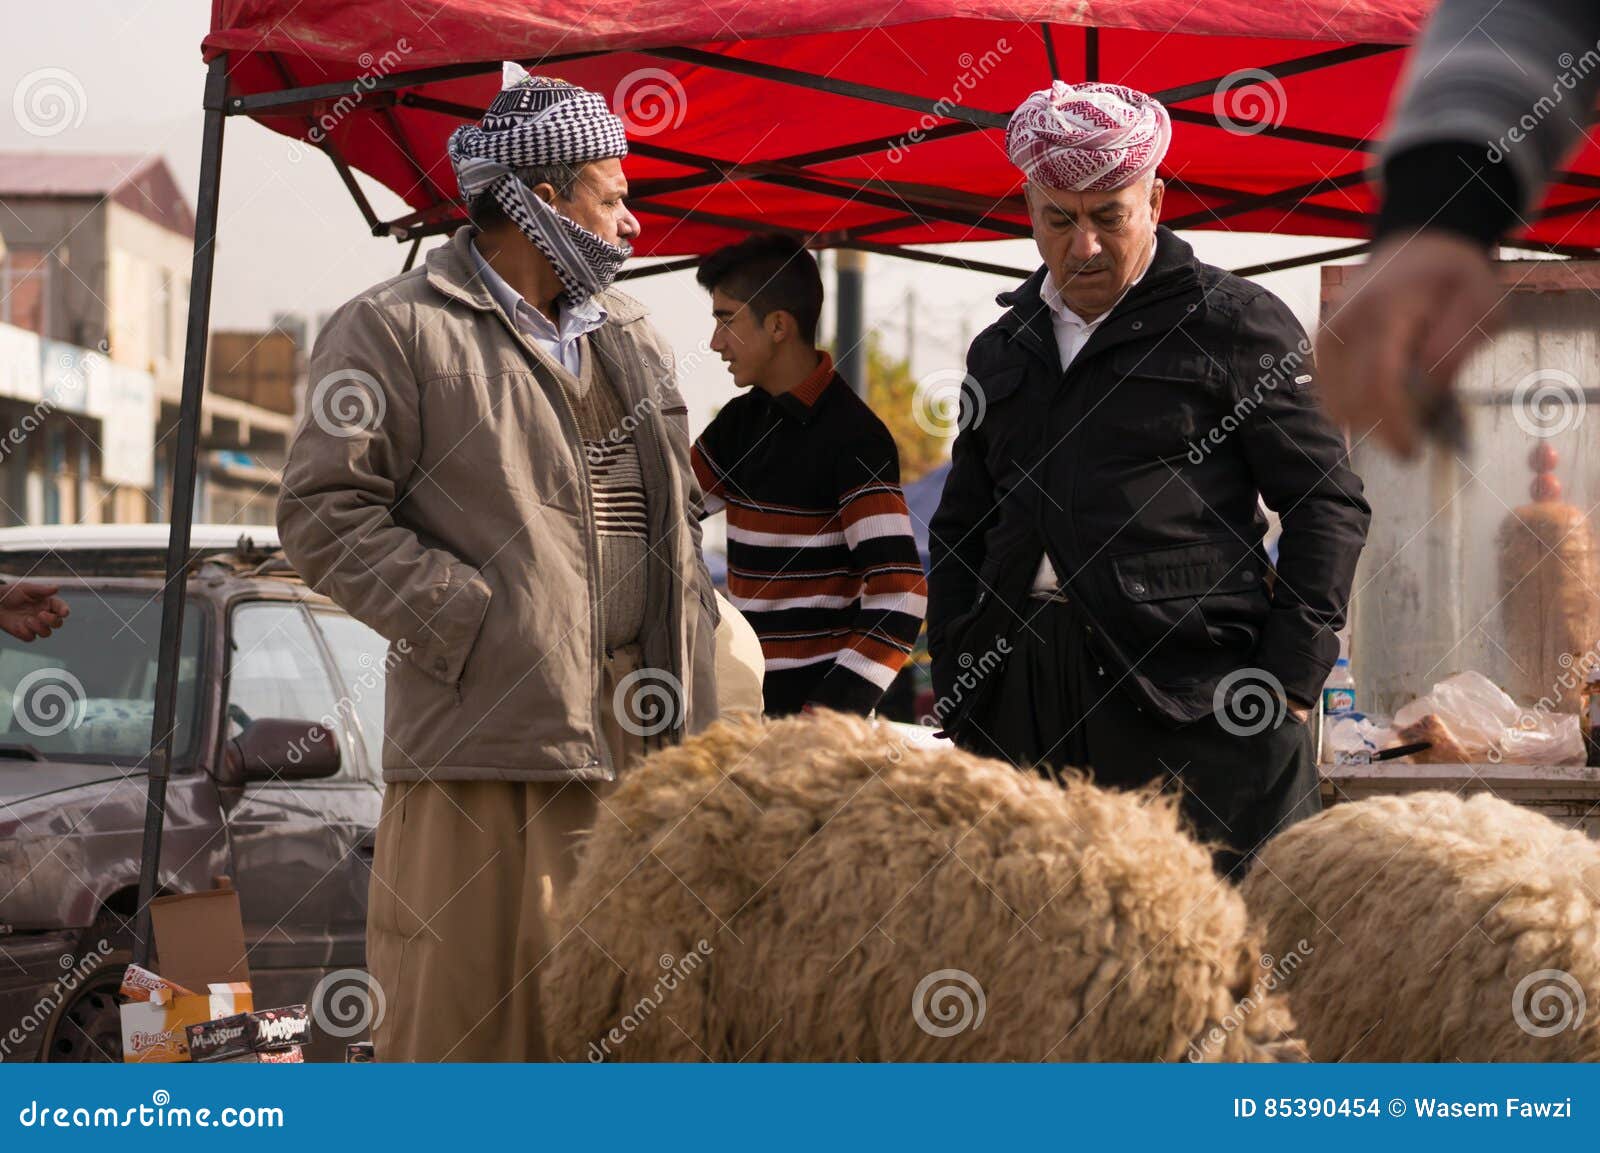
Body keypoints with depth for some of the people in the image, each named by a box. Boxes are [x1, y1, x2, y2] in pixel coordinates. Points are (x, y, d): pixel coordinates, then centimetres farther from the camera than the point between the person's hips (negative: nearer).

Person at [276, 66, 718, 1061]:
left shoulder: (631, 335, 22)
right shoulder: (397, 329, -2)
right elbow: (324, 513, -8)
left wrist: (689, 643, 14)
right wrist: (474, 622, -13)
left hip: (645, 744, 7)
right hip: (490, 735, -6)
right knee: (463, 1015, -5)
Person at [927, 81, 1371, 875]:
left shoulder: (1234, 325, 5)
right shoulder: (1003, 350, 21)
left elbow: (1328, 500, 2)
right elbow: (957, 533, 26)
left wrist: (1290, 669, -7)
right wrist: (954, 686, 14)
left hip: (1191, 690, -5)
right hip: (1020, 703, 5)